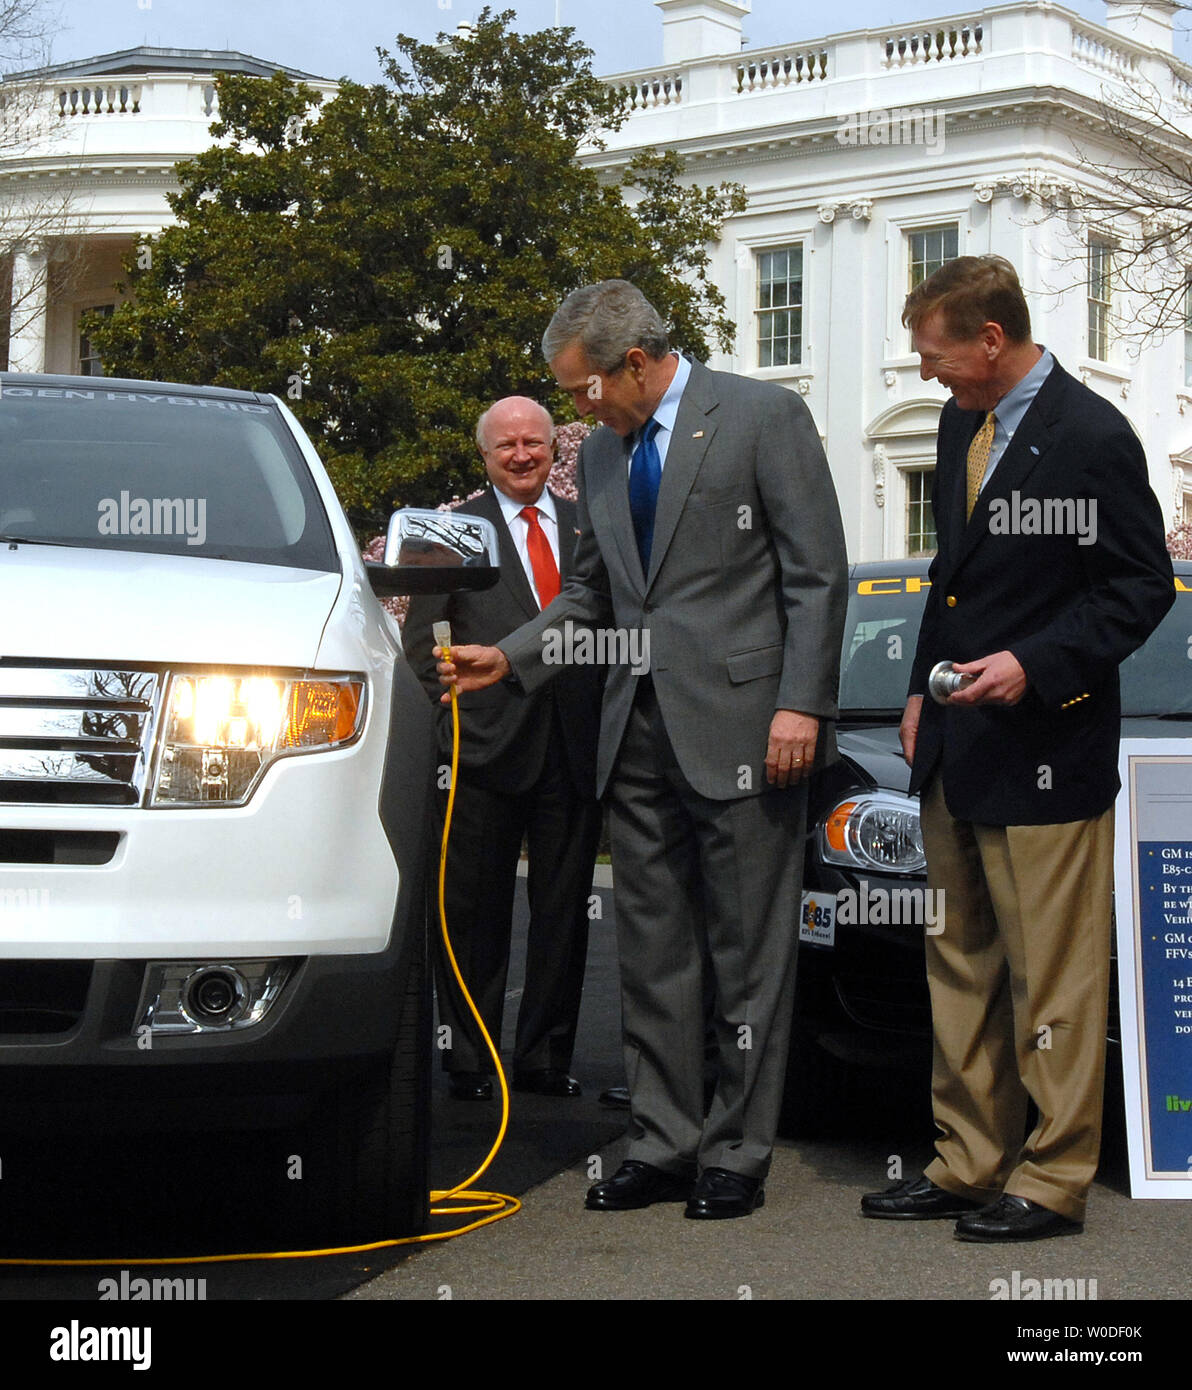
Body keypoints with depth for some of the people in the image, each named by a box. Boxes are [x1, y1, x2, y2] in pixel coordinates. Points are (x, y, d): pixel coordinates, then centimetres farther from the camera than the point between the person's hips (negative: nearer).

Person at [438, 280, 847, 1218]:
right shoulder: (601, 451, 16)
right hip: (640, 733, 7)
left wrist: (801, 704, -14)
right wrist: (509, 657, 9)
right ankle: (663, 1148, 19)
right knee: (652, 957, 10)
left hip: (741, 728, -6)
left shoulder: (762, 416, -3)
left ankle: (737, 1156, 10)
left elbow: (819, 574, -7)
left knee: (747, 957, 1)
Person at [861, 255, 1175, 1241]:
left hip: (1047, 752, -8)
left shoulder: (1091, 436, -12)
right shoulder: (961, 425, 13)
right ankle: (968, 1165, 23)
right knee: (961, 969, 14)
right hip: (957, 751, 9)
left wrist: (1035, 665, -19)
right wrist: (924, 692, 16)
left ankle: (1054, 1179, 9)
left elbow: (1143, 587, -11)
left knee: (1052, 978, -1)